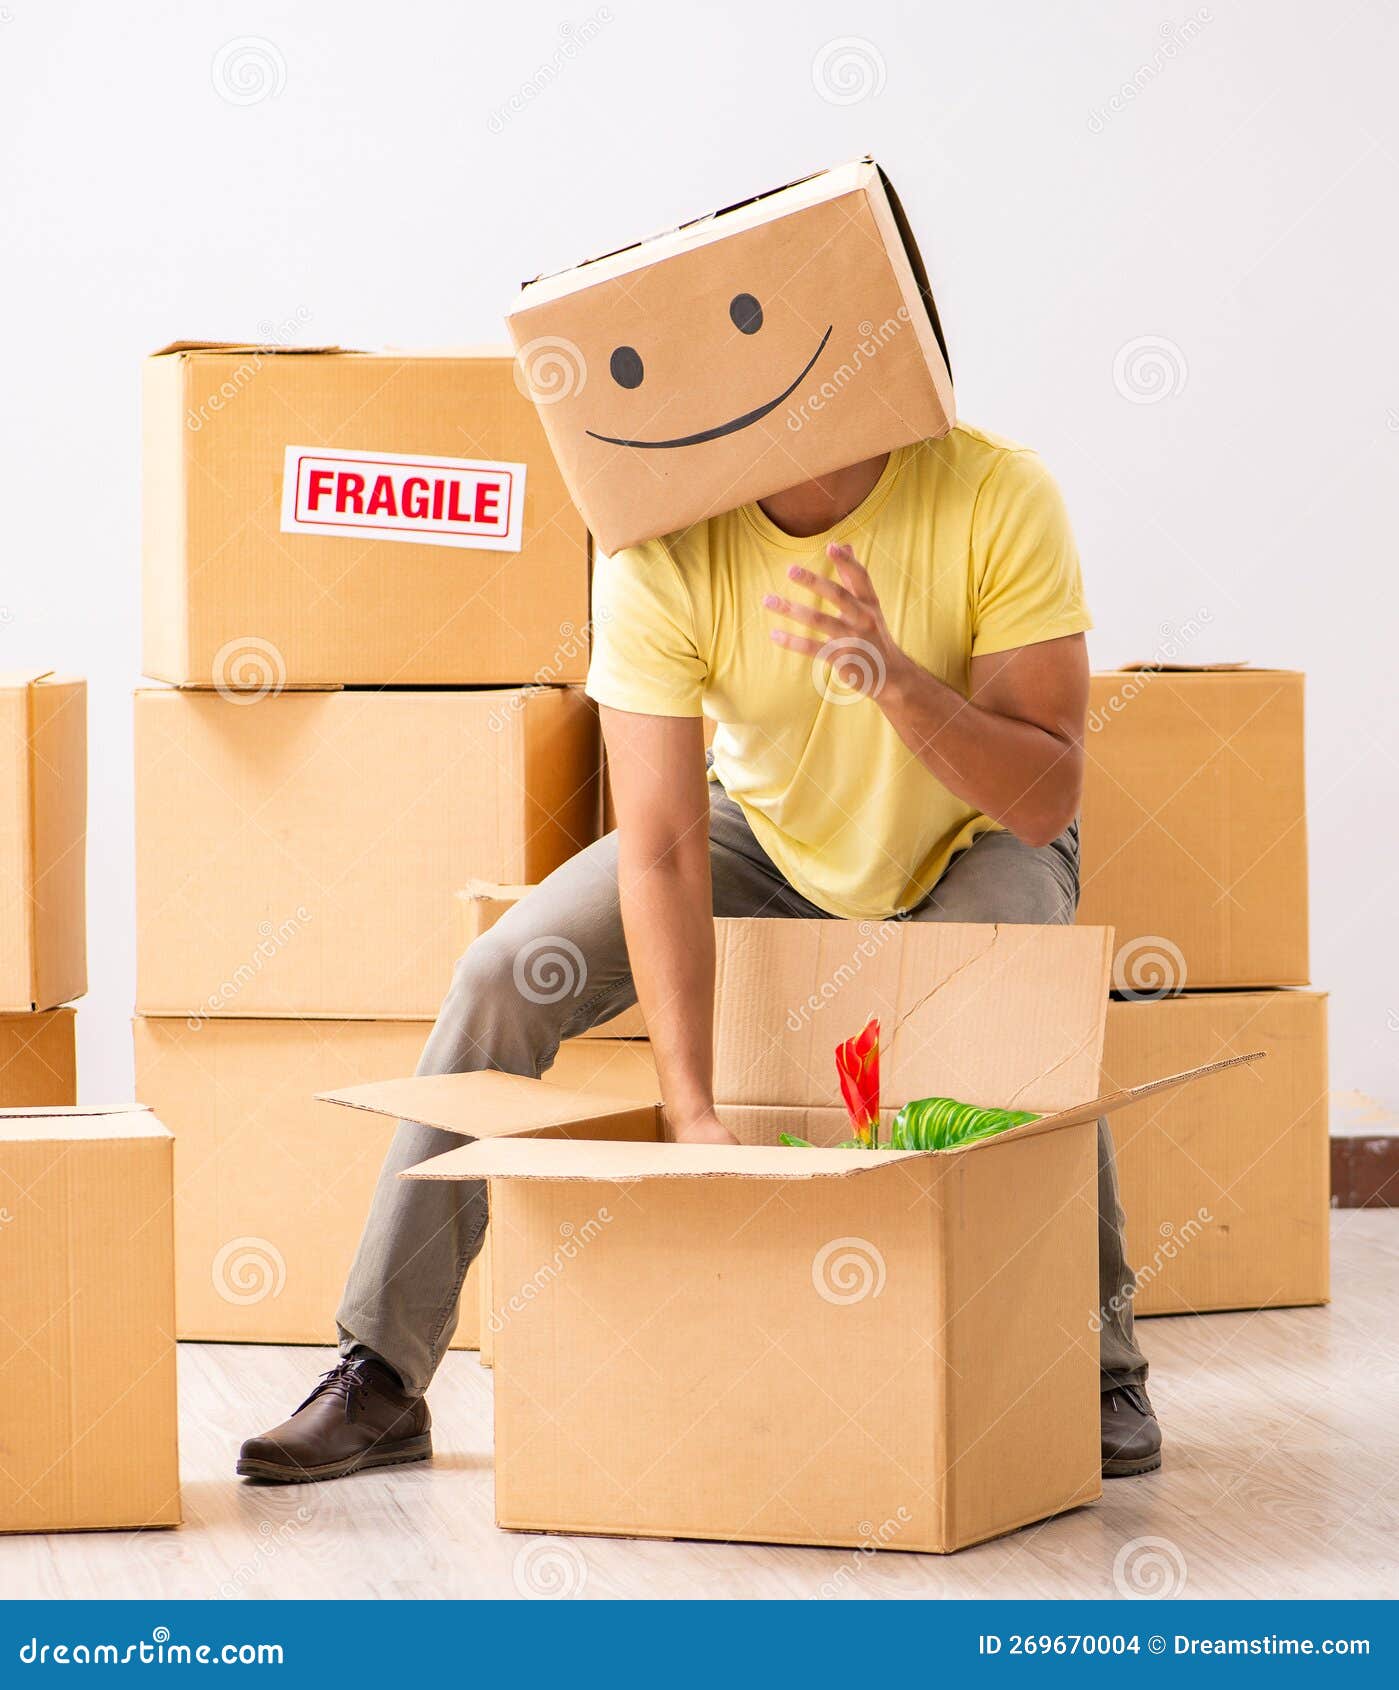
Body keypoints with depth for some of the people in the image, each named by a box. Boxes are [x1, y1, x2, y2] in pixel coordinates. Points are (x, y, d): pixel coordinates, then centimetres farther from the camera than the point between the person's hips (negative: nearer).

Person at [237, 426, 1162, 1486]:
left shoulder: (999, 496, -32)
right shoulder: (661, 550, -30)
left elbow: (1045, 801, -31)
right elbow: (662, 850, -32)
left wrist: (894, 676, -49)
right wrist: (694, 1113, -40)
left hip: (973, 838, -2)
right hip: (767, 831, 2)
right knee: (504, 978, -15)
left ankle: (1102, 1359, -8)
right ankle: (379, 1380, -7)